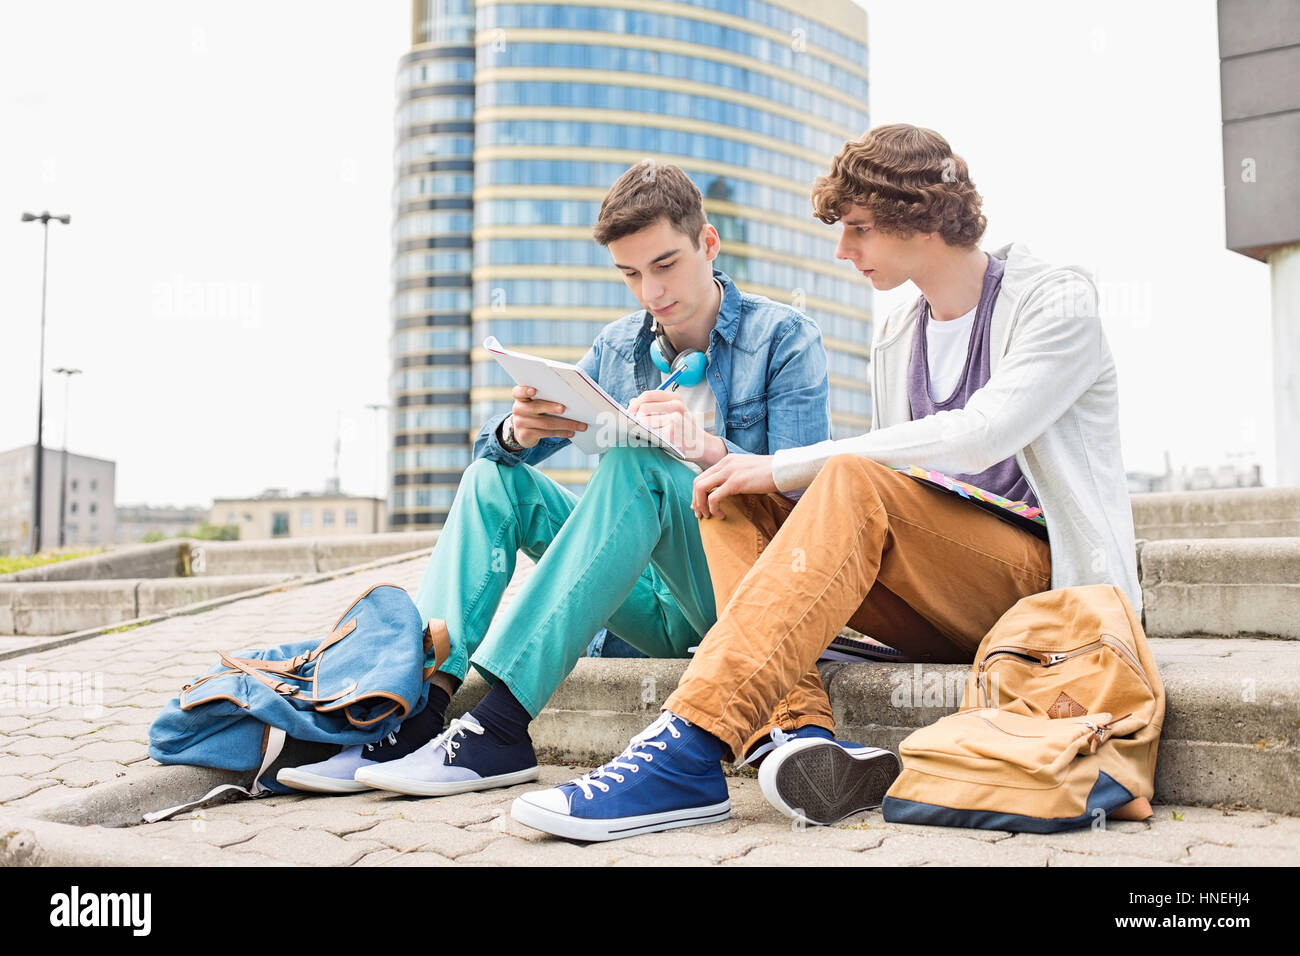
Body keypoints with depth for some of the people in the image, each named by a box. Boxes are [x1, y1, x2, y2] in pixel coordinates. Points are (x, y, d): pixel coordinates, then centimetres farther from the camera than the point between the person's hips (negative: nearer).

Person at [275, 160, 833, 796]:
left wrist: (709, 449, -30)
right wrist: (518, 431, -18)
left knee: (638, 465, -31)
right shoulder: (617, 347, 12)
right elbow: (497, 443, 7)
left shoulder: (784, 339, -1)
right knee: (496, 477, -6)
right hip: (653, 607, 5)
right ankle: (419, 704, -22)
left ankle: (500, 728, -37)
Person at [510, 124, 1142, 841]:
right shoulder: (894, 340, 19)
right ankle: (800, 736, -36)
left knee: (856, 485, -32)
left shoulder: (1058, 302, -2)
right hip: (940, 607, 6)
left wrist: (787, 465, -20)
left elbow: (976, 438, -19)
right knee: (734, 504, -12)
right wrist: (756, 474, -3)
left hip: (1050, 586, -6)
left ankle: (689, 752, -42)